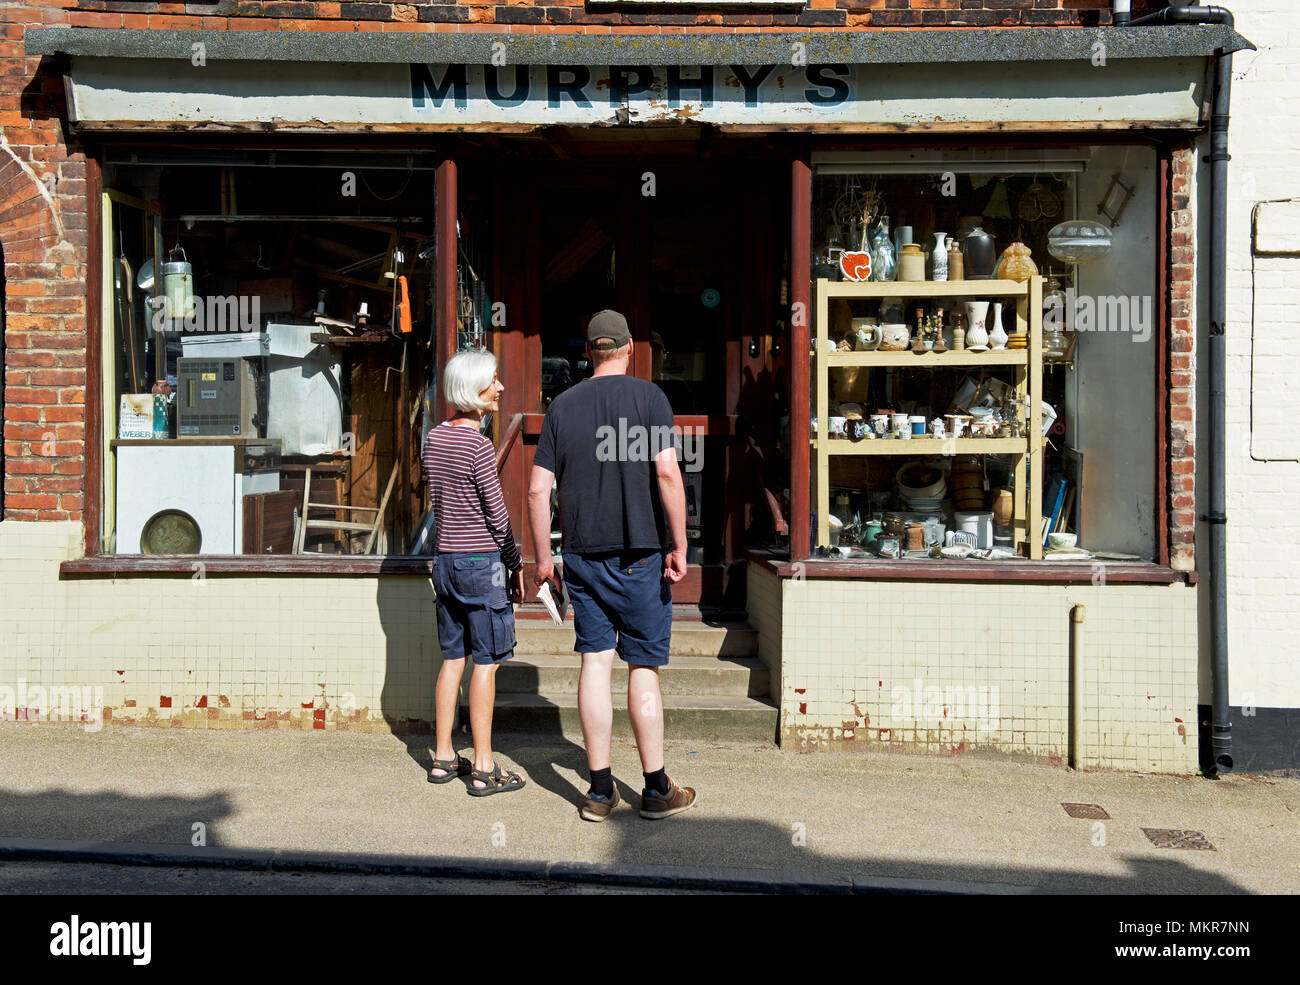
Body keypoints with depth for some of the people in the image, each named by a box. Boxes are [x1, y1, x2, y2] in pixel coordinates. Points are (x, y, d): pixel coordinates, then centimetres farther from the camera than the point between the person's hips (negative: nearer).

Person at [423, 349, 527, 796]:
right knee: (485, 663, -1)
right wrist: (516, 565, -1)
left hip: (446, 558, 8)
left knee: (453, 658, 14)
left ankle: (443, 758, 20)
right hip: (481, 562, -8)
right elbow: (497, 514, -12)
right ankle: (483, 769, 5)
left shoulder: (434, 439, 8)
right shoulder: (479, 446, -15)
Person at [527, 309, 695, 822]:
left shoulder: (562, 405, 7)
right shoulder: (648, 396, -4)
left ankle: (600, 790, 11)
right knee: (644, 668, 3)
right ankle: (656, 789, 12)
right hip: (638, 555, -3)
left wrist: (543, 556, 12)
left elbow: (538, 489, 5)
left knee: (594, 663, 7)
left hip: (582, 556, 3)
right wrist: (680, 545, -9)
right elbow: (667, 473, -14)